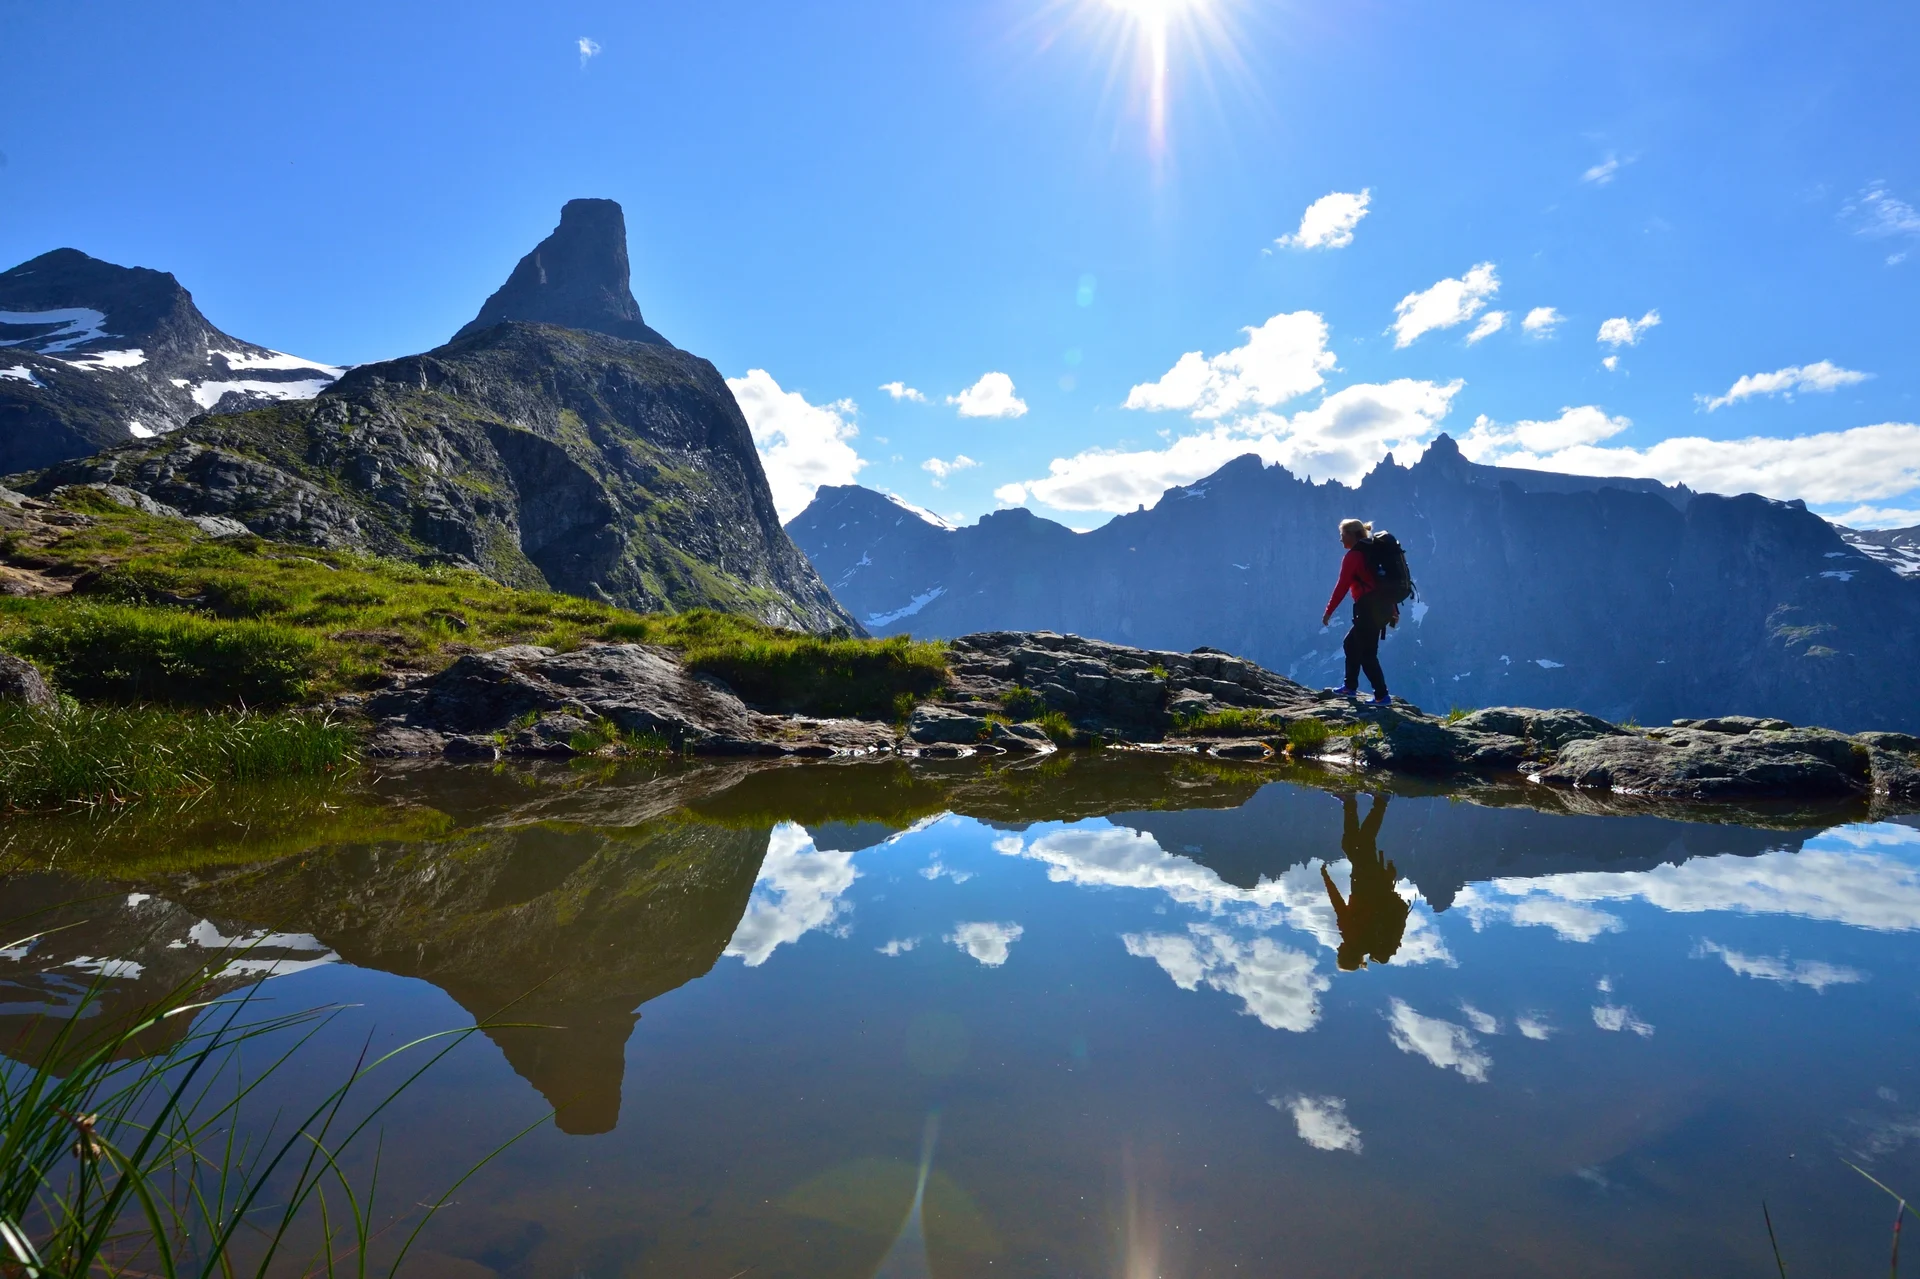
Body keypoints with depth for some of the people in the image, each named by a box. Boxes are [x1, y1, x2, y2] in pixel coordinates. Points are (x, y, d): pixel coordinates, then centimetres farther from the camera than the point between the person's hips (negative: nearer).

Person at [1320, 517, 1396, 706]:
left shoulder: (1352, 556, -9)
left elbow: (1342, 586, -13)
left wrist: (1329, 611, -8)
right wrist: (1394, 610, 21)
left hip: (1369, 608, -9)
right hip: (1384, 607, 9)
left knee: (1367, 654, -2)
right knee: (1351, 644, 21)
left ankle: (1382, 696, -1)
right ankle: (1350, 686, 27)